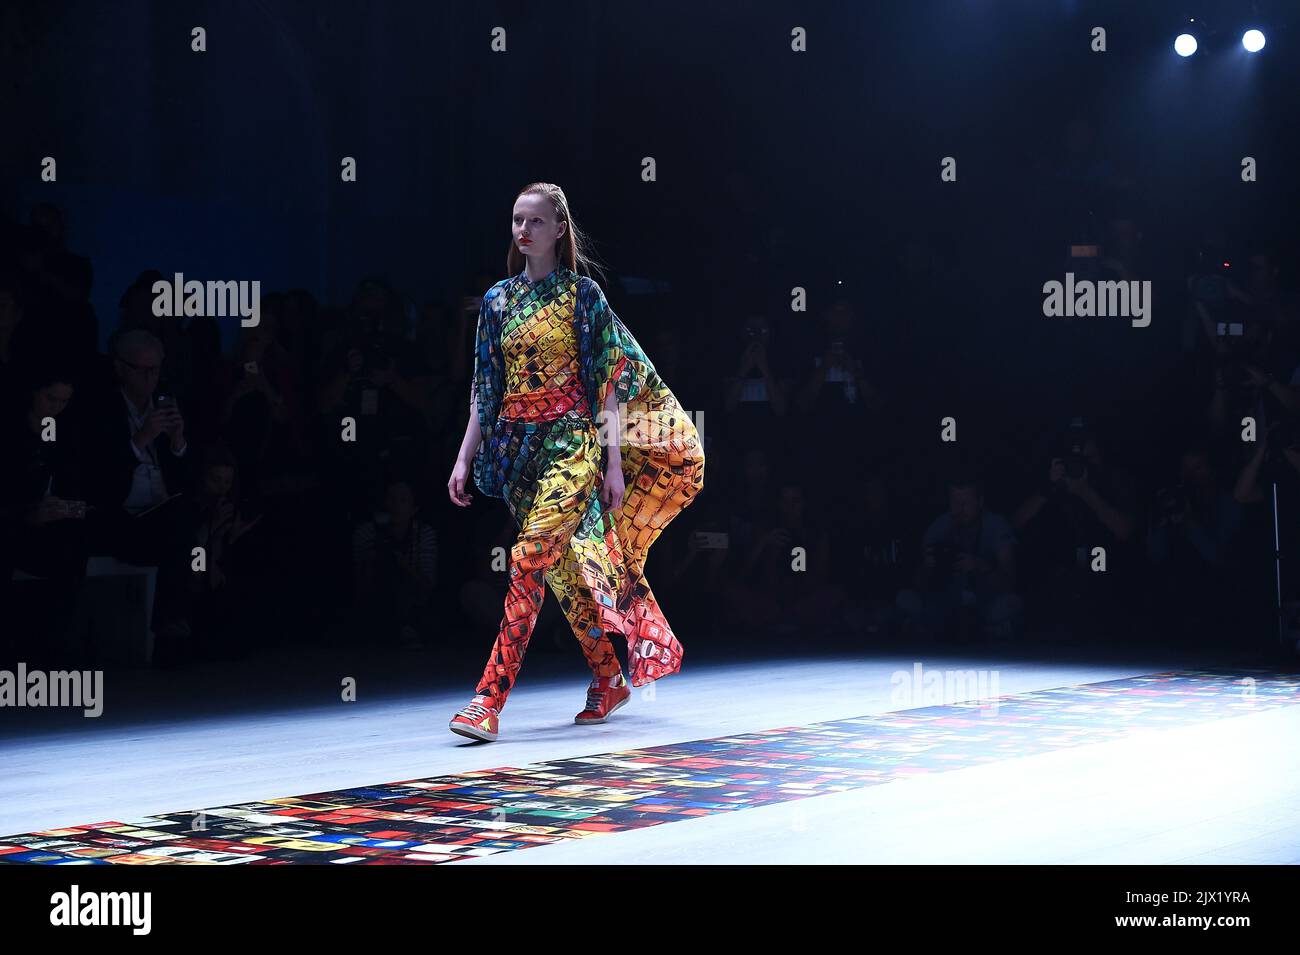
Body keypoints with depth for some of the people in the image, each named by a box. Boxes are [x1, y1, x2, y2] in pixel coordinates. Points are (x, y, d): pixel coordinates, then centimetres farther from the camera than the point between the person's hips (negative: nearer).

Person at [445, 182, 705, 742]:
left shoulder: (583, 294, -1)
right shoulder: (498, 299, 11)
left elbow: (608, 381, -4)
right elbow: (485, 388, 13)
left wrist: (614, 463, -9)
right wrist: (464, 459, 6)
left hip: (569, 441, -5)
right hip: (515, 444, 5)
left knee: (533, 555, -19)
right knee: (566, 566, 9)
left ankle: (491, 696, -24)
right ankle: (608, 680, 25)